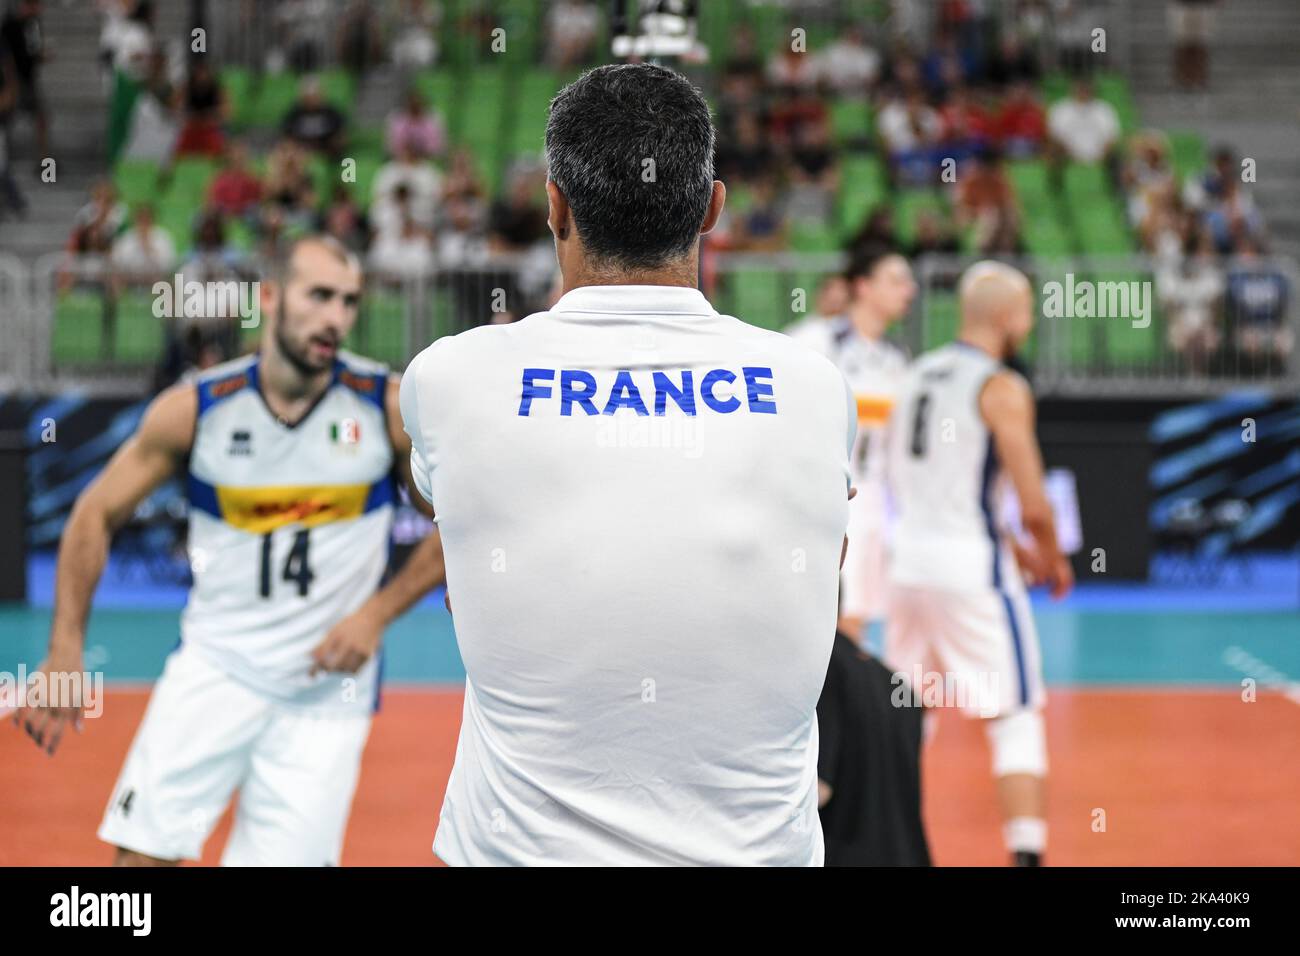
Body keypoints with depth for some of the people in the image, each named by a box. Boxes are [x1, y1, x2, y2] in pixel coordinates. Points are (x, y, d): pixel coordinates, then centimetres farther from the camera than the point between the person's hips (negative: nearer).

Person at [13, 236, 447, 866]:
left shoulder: (389, 406, -7)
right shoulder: (194, 409, -5)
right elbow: (96, 514, 5)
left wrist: (377, 613, -8)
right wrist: (65, 648, -4)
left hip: (328, 688, -1)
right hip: (215, 666, 1)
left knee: (287, 856, -6)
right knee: (144, 853, -6)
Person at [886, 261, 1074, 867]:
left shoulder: (916, 376, 11)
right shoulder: (1003, 389, -11)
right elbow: (1033, 506, -14)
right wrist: (1055, 564, 7)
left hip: (909, 560, 7)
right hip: (971, 569, -7)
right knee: (1017, 721, 1)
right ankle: (1026, 852, -6)